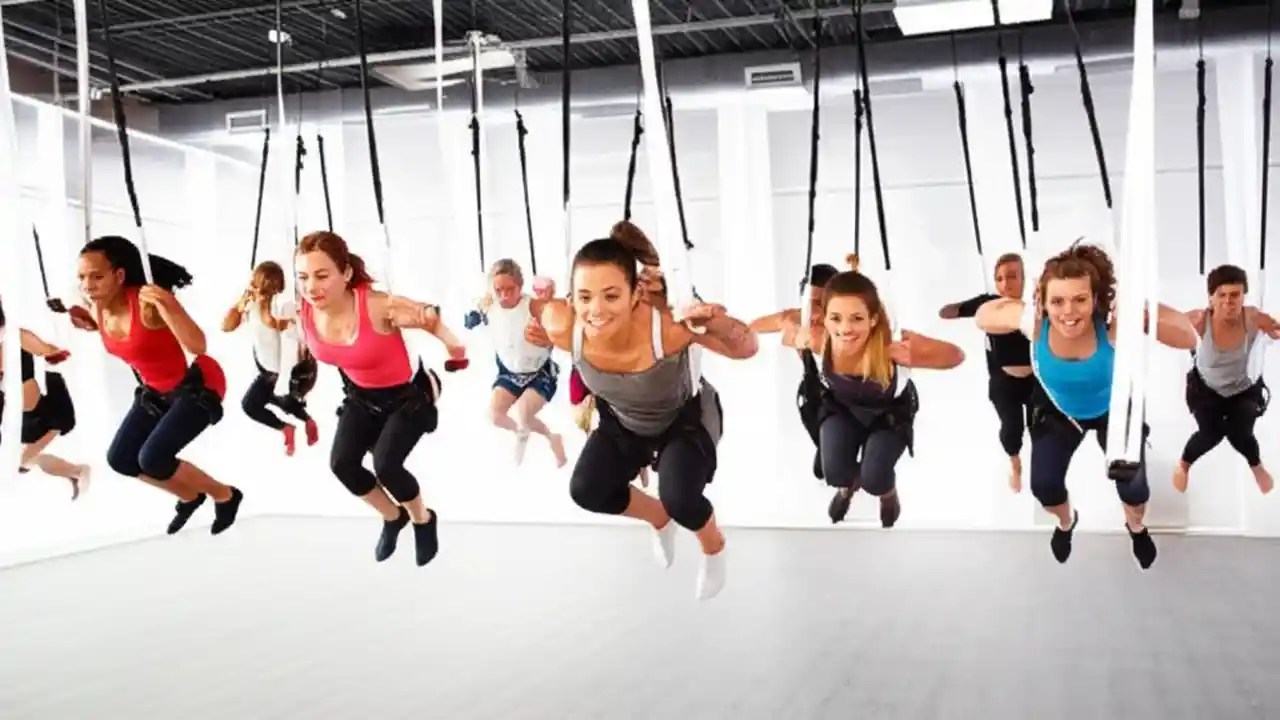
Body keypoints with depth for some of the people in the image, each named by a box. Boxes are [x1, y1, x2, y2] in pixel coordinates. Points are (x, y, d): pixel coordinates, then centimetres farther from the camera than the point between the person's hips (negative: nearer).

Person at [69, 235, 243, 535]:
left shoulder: (148, 302, -30)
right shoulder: (97, 308, -8)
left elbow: (198, 346, -40)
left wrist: (166, 306, -51)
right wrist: (79, 317, 1)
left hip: (198, 385, -8)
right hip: (157, 390, 8)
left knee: (152, 459, -20)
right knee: (120, 460, 7)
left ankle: (225, 495, 6)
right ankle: (189, 496, 32)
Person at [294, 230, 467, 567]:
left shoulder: (377, 306, -36)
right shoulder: (304, 314, -19)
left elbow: (431, 320, -27)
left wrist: (451, 343, -43)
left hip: (409, 394, -6)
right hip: (361, 396, 6)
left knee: (385, 465, -19)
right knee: (341, 463, -6)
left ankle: (423, 520, 15)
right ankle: (392, 517, 25)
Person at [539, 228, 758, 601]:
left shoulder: (669, 326, -44)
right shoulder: (564, 330, -35)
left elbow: (745, 349, -32)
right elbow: (549, 308, -9)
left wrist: (715, 319, -52)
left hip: (688, 418, -4)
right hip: (623, 421, 4)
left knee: (679, 498, -23)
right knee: (585, 491, -3)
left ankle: (715, 548, 17)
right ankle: (660, 519, 32)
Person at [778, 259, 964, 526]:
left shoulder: (894, 344, -43)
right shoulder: (815, 338, -37)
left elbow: (956, 355, -30)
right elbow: (785, 320, -16)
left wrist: (914, 356, -49)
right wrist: (796, 336, -38)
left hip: (890, 411, -2)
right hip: (840, 405, 2)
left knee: (874, 480, -13)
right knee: (836, 473, -10)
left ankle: (889, 494, 30)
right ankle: (848, 486, 33)